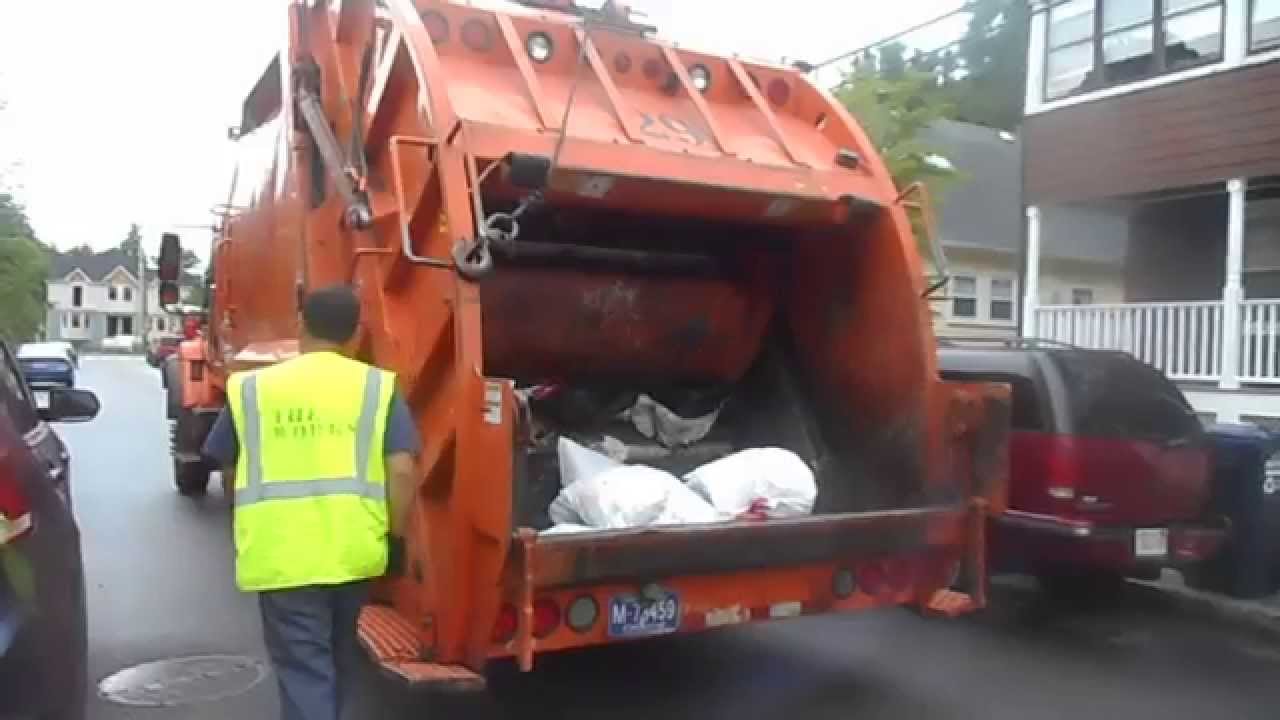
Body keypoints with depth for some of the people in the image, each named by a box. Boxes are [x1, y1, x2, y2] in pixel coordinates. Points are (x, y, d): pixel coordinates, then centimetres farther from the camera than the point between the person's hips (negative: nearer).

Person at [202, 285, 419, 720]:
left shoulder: (250, 388, 6)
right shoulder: (378, 386, 1)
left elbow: (229, 472, 15)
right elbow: (401, 470, -7)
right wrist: (394, 533, 5)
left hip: (281, 557, -1)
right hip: (354, 551, 2)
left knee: (303, 672, 4)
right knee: (337, 660, 25)